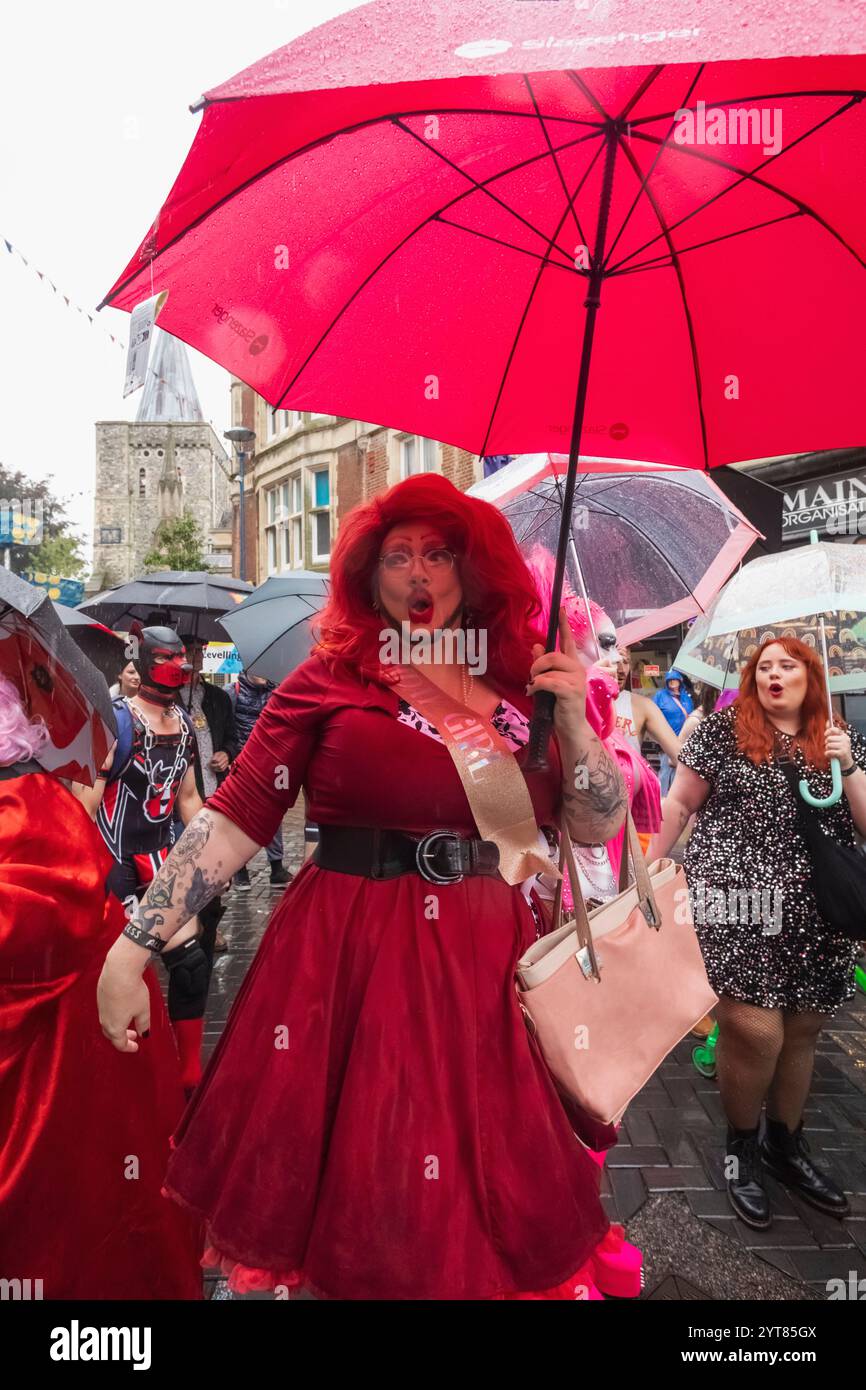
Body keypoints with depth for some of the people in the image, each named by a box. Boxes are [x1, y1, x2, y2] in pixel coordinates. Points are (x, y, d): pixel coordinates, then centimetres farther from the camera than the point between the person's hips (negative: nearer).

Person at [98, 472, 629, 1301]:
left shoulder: (523, 688, 6)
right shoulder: (333, 678, -4)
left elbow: (598, 828, 7)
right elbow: (234, 819, -8)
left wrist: (572, 718, -6)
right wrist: (133, 947, -12)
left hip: (490, 967, 4)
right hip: (351, 964, -3)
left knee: (499, 1197, 15)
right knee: (354, 1190, 10)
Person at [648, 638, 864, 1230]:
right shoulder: (724, 728, 0)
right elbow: (680, 805, 4)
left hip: (818, 916, 4)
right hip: (739, 904, -3)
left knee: (801, 1032, 13)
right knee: (755, 1031, -7)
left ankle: (786, 1146, 36)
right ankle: (741, 1146, 20)